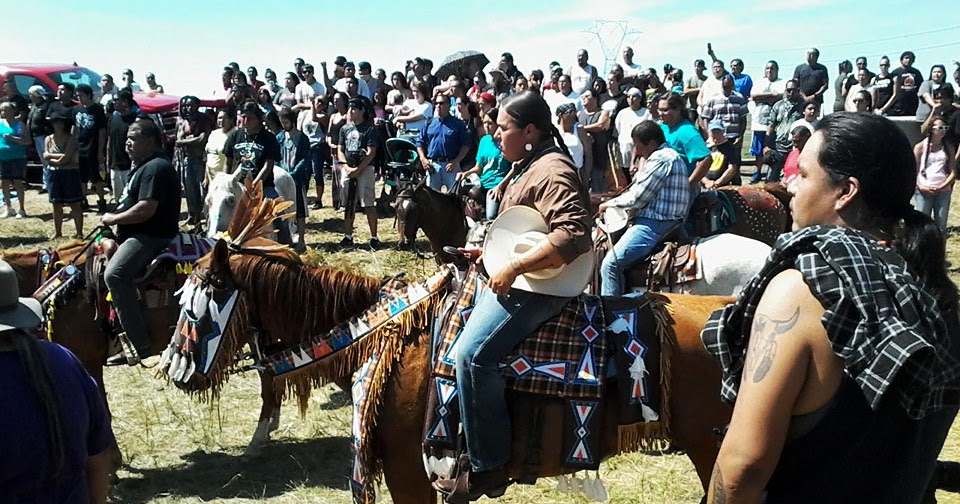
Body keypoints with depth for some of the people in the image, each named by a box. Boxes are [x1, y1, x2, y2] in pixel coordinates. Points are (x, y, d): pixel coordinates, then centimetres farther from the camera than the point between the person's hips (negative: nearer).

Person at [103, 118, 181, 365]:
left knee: (114, 274, -31)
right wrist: (114, 220, 13)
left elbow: (145, 209, -26)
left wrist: (113, 219, -14)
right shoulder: (142, 166, 19)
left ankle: (139, 342, -29)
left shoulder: (156, 168, -16)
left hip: (152, 236, -12)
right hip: (138, 234, 12)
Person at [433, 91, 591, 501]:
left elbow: (573, 233, -31)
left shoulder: (552, 170, -18)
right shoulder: (527, 166, 14)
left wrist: (513, 267, -29)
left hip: (538, 286, -12)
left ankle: (487, 468, -12)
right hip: (511, 278, 12)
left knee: (473, 352, -24)